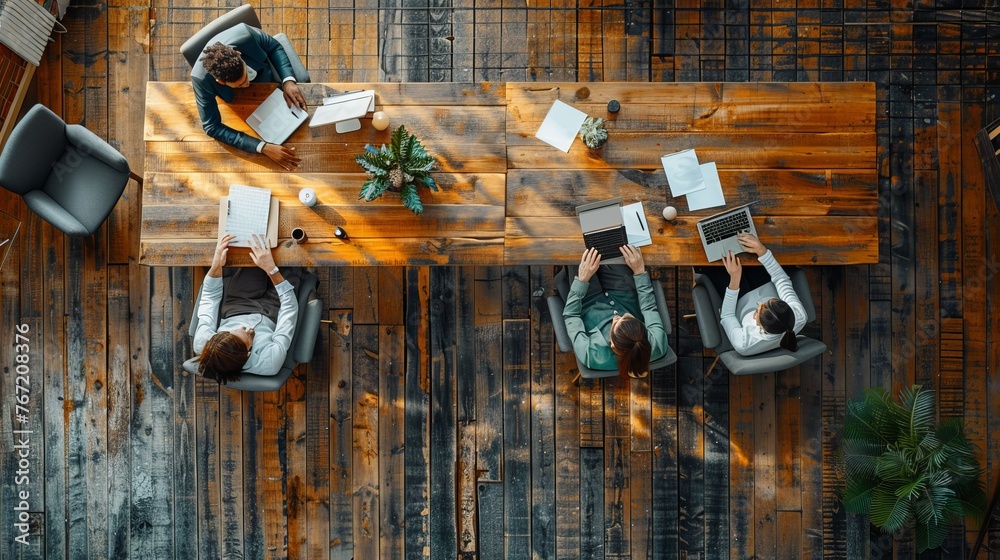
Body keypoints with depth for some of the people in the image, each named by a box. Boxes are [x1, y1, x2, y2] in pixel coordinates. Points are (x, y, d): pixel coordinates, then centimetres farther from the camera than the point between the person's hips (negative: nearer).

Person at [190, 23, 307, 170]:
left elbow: (274, 47, -21)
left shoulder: (244, 34, -43)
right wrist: (263, 147, -50)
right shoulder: (201, 77, -45)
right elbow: (212, 126, -40)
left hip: (266, 75, 2)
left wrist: (288, 80, -39)